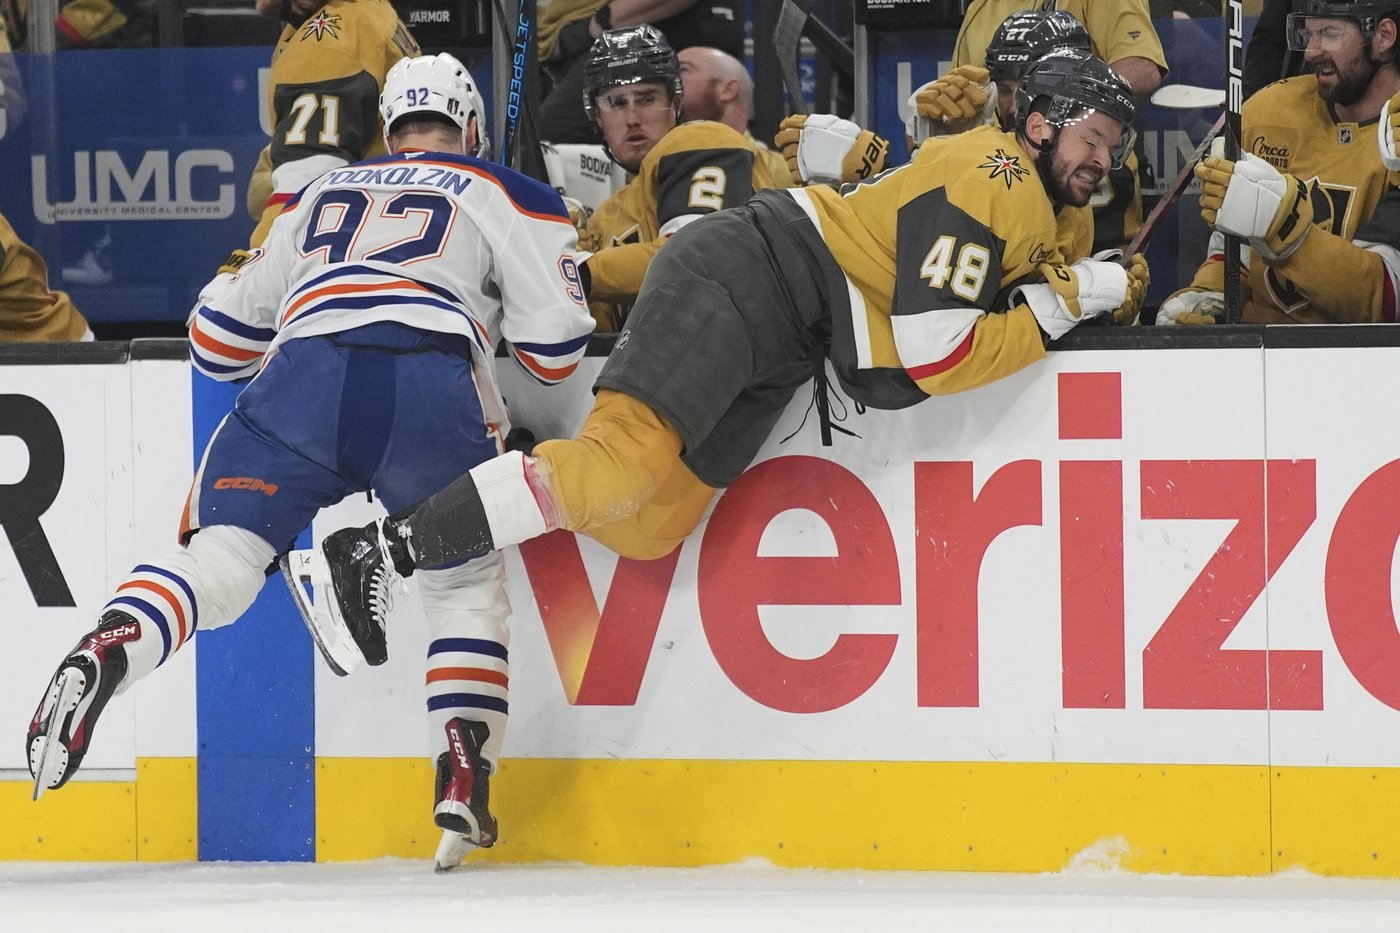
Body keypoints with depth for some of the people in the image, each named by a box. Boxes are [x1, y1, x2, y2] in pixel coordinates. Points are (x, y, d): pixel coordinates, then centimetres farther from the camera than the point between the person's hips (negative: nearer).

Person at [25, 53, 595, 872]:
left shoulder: (318, 197, 34)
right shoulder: (507, 197, 25)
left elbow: (221, 337, 34)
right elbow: (555, 349, 15)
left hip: (305, 372, 1)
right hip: (433, 383, -1)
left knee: (220, 559, -2)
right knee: (467, 575, 20)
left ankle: (103, 654, -32)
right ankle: (463, 783, 6)